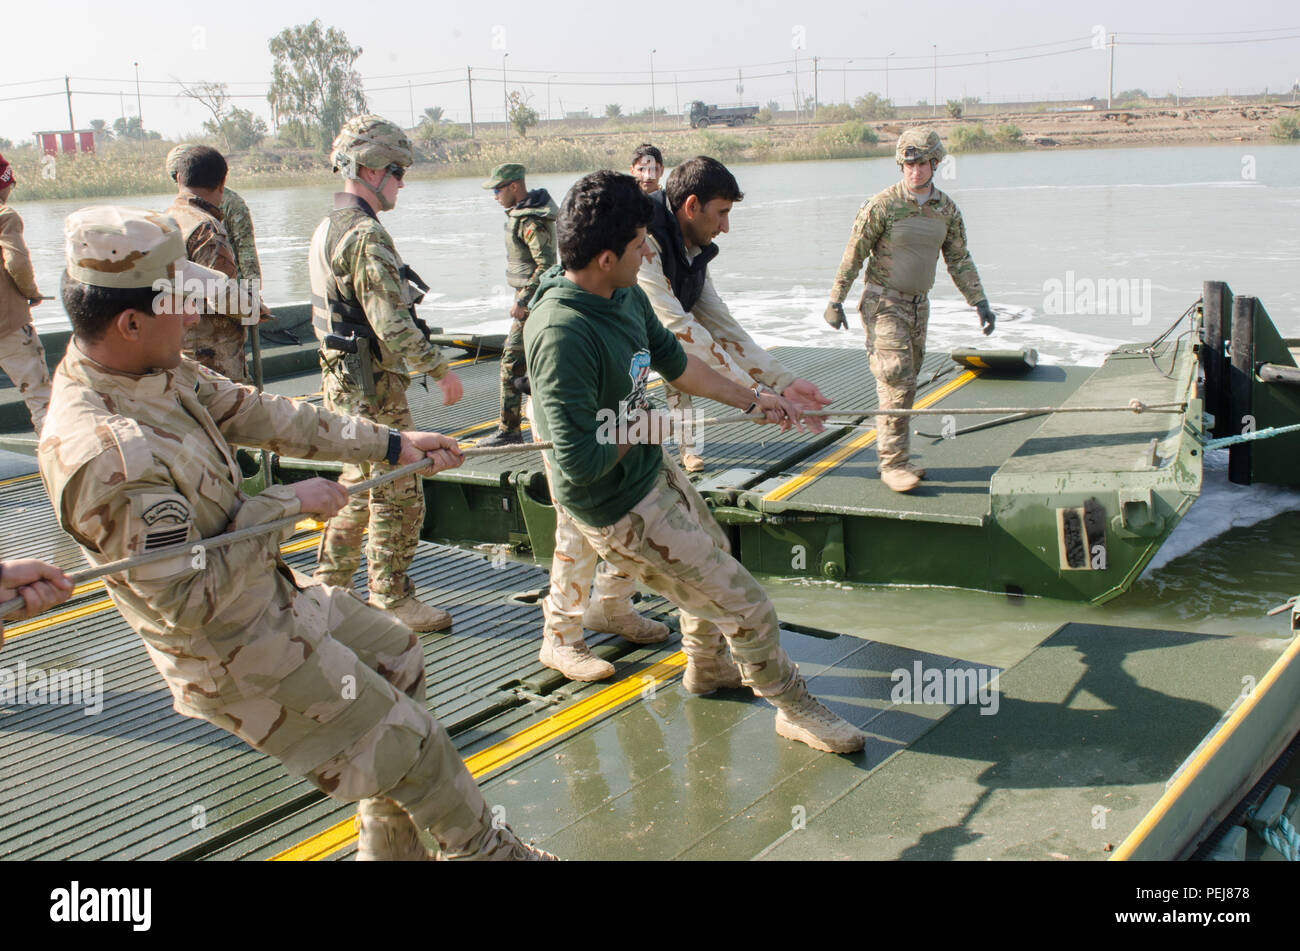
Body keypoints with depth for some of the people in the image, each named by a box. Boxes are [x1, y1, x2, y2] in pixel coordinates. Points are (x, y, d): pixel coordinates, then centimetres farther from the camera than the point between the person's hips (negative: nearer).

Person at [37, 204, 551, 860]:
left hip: (271, 592, 10)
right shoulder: (104, 455, -35)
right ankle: (483, 850, 31)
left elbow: (257, 413, 4)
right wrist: (284, 505, -24)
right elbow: (186, 597, -33)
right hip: (240, 654, -10)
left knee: (393, 653, 29)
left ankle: (390, 850, 43)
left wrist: (390, 443, 8)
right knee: (408, 750, 3)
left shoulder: (153, 369, -6)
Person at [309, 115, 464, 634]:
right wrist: (440, 368, -15)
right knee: (398, 493, -1)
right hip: (374, 383, -10)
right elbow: (392, 323, -23)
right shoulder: (365, 235, -19)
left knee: (359, 484, 20)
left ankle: (330, 587, 28)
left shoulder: (329, 227, 14)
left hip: (341, 377, 10)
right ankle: (391, 601, 7)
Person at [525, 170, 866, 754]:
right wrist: (641, 429, -17)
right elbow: (581, 461, -35)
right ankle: (794, 709, 25)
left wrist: (752, 401, 19)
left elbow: (674, 362, 14)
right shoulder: (563, 333, -33)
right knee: (744, 605, 0)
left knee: (712, 555, 33)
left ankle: (707, 667, 59)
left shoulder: (626, 295, -4)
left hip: (653, 471, 10)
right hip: (621, 508, -10)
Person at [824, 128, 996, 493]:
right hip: (883, 304, -6)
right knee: (897, 383, -14)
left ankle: (894, 458, 20)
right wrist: (835, 302, -9)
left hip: (918, 305, 6)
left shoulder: (947, 209, 3)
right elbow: (853, 255, -9)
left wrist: (979, 302, 3)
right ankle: (891, 463, -9)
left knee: (904, 383, 11)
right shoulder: (882, 205, -14)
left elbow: (959, 260, 10)